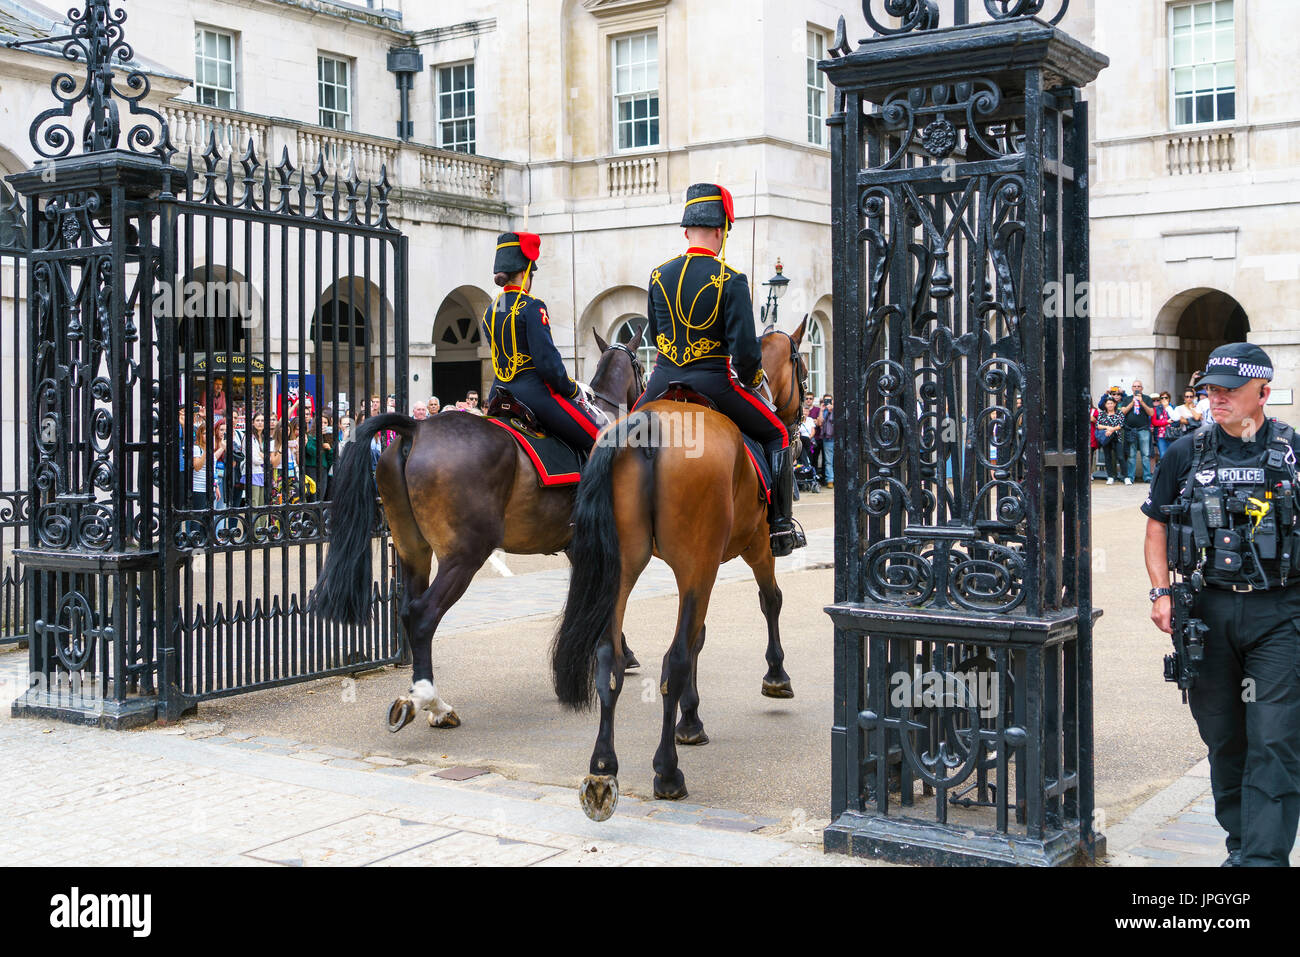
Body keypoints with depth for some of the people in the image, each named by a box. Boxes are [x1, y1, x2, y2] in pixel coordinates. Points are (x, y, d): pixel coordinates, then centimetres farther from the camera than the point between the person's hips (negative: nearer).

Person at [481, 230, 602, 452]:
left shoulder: (490, 311, 12)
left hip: (500, 392, 9)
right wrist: (573, 391, -4)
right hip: (533, 390, -8)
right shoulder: (532, 307, -12)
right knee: (599, 437, -2)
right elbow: (547, 361, -19)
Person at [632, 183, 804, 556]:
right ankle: (780, 528, 12)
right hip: (713, 384, -4)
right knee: (776, 435, 15)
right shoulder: (731, 280, -11)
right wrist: (750, 379, 5)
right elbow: (745, 349, -15)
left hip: (663, 382, 4)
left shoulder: (659, 276, 3)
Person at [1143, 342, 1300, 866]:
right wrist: (1161, 592, 0)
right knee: (1223, 738, 13)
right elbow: (1157, 526, 13)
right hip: (1209, 611, 3)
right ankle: (1239, 842, 28)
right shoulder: (1185, 454, 6)